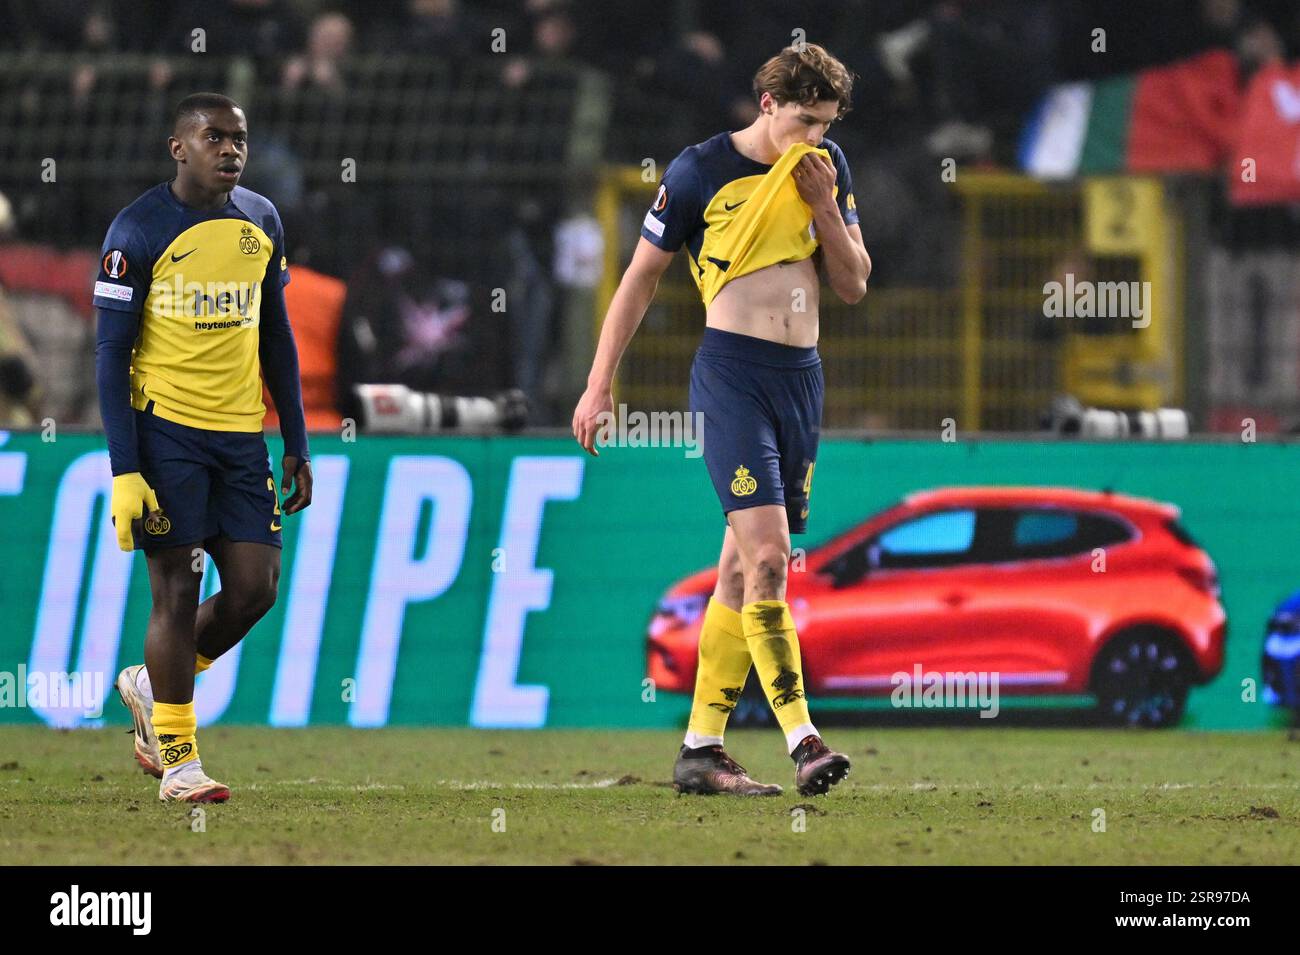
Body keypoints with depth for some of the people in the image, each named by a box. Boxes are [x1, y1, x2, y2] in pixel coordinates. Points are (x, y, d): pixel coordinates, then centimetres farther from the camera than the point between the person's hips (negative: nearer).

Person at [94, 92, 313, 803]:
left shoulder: (261, 222, 9)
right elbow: (111, 355, -8)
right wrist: (125, 471, -15)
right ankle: (177, 760, 5)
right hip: (166, 429, -5)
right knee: (177, 591, -4)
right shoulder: (139, 231, -8)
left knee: (255, 587, 0)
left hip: (241, 434, 5)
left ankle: (153, 684, 25)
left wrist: (296, 444, 13)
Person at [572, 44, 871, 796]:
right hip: (732, 372, -5)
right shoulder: (701, 172, -5)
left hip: (803, 375, 5)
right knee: (767, 552, -18)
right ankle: (802, 739, -23)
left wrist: (824, 206, -4)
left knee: (746, 564, 6)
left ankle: (702, 748, 10)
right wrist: (600, 385, 0)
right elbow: (641, 278, 2)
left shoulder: (829, 169, 10)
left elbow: (854, 285, 12)